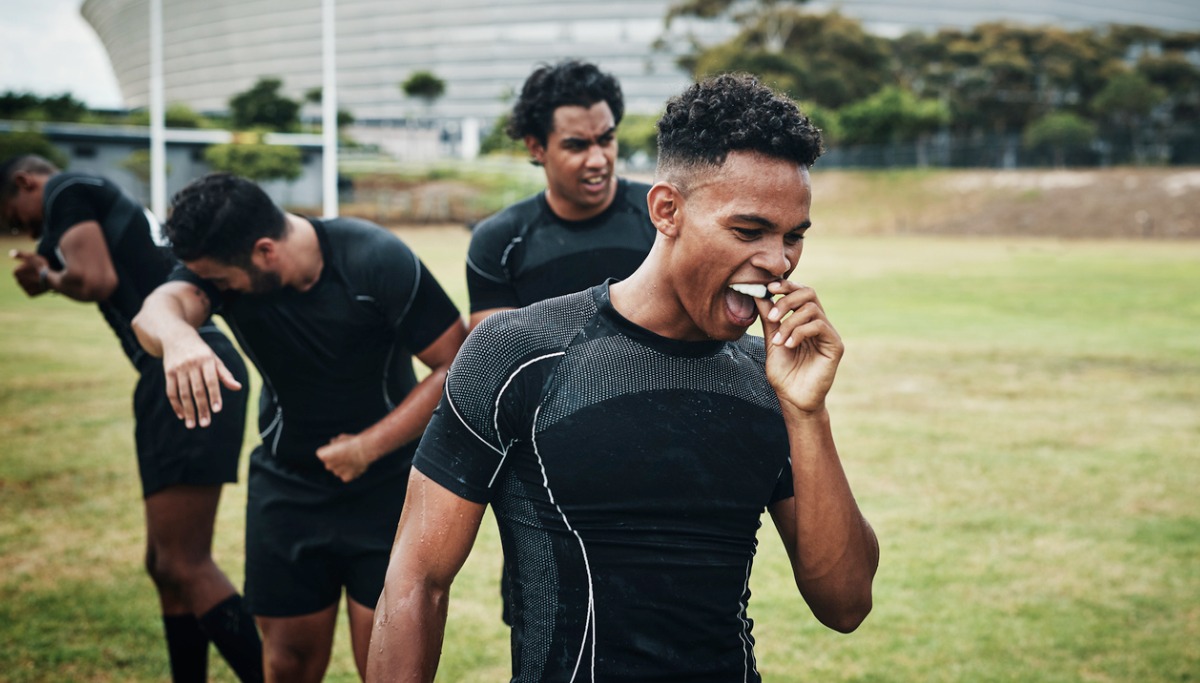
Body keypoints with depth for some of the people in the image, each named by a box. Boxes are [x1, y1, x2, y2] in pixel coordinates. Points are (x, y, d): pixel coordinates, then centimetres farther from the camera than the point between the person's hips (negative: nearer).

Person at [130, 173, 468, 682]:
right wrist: (175, 336, -57)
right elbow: (160, 307, -32)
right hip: (286, 487, 3)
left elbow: (459, 365, -18)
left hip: (387, 485, -3)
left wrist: (369, 446, -20)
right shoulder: (218, 263, -11)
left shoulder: (376, 260, -20)